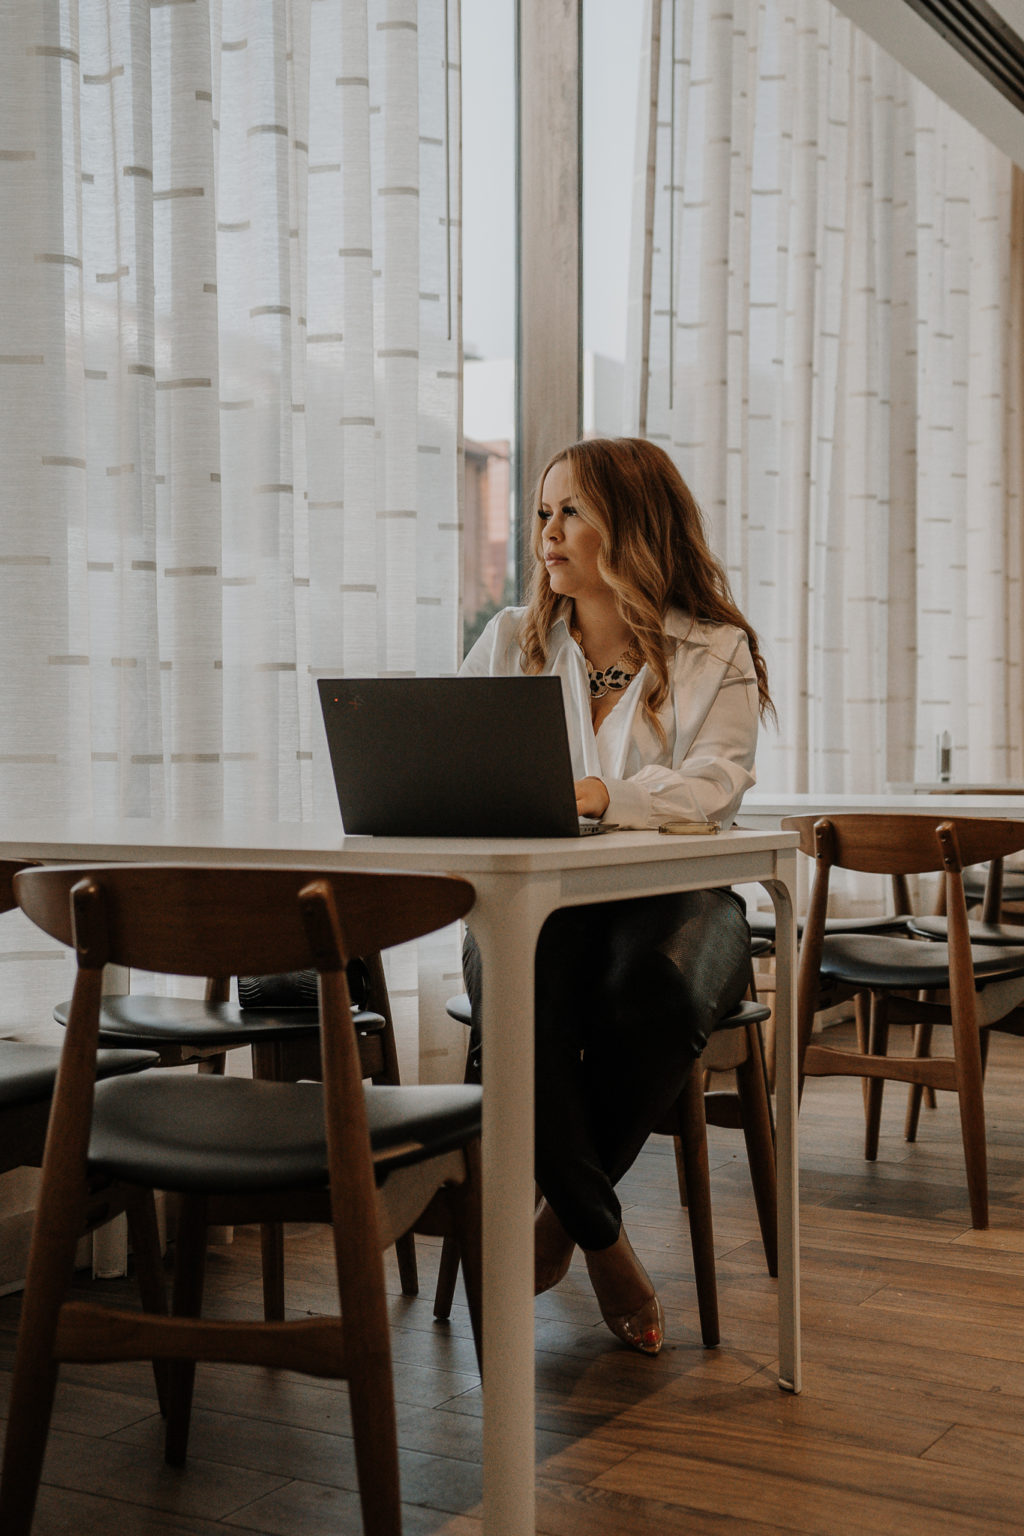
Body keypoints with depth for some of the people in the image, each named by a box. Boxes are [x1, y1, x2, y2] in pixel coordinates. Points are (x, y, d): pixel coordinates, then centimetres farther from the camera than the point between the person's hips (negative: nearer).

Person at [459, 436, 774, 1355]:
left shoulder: (717, 651, 5)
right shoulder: (510, 642, 15)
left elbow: (714, 782, -12)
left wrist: (597, 794, -30)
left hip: (674, 894, -1)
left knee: (653, 994, -36)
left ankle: (560, 1212, -8)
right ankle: (601, 1235, -14)